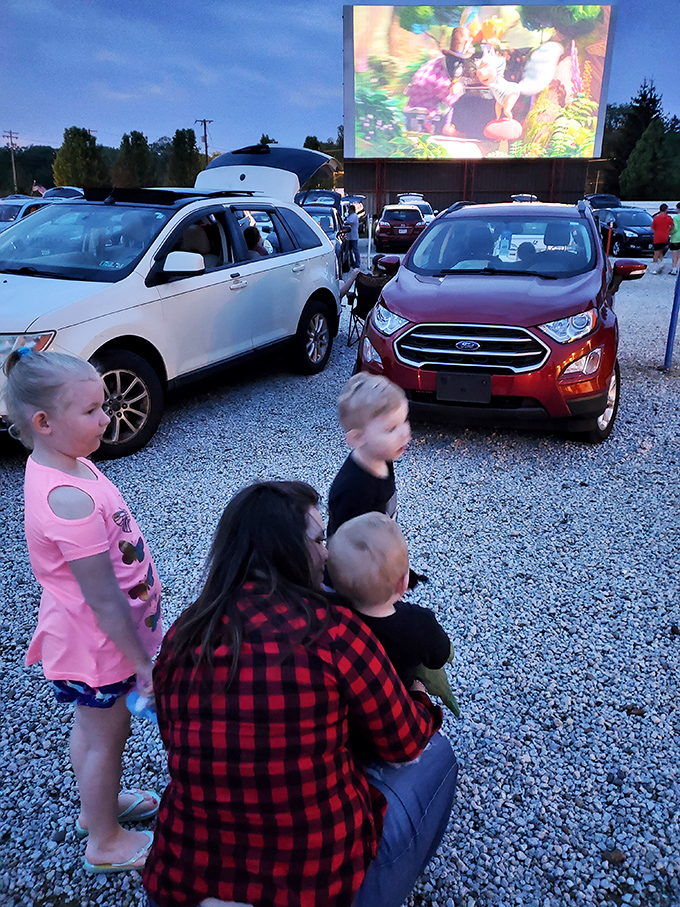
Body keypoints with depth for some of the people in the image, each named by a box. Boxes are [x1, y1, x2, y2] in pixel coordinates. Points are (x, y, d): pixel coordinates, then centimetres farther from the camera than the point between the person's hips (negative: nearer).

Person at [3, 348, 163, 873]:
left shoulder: (59, 464, -4)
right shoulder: (71, 501, -36)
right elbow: (103, 599, -30)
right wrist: (143, 662, -20)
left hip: (82, 634, 9)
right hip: (99, 643, -9)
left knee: (92, 726, 28)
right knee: (108, 736, 14)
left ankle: (98, 805, 53)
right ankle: (105, 843, 39)